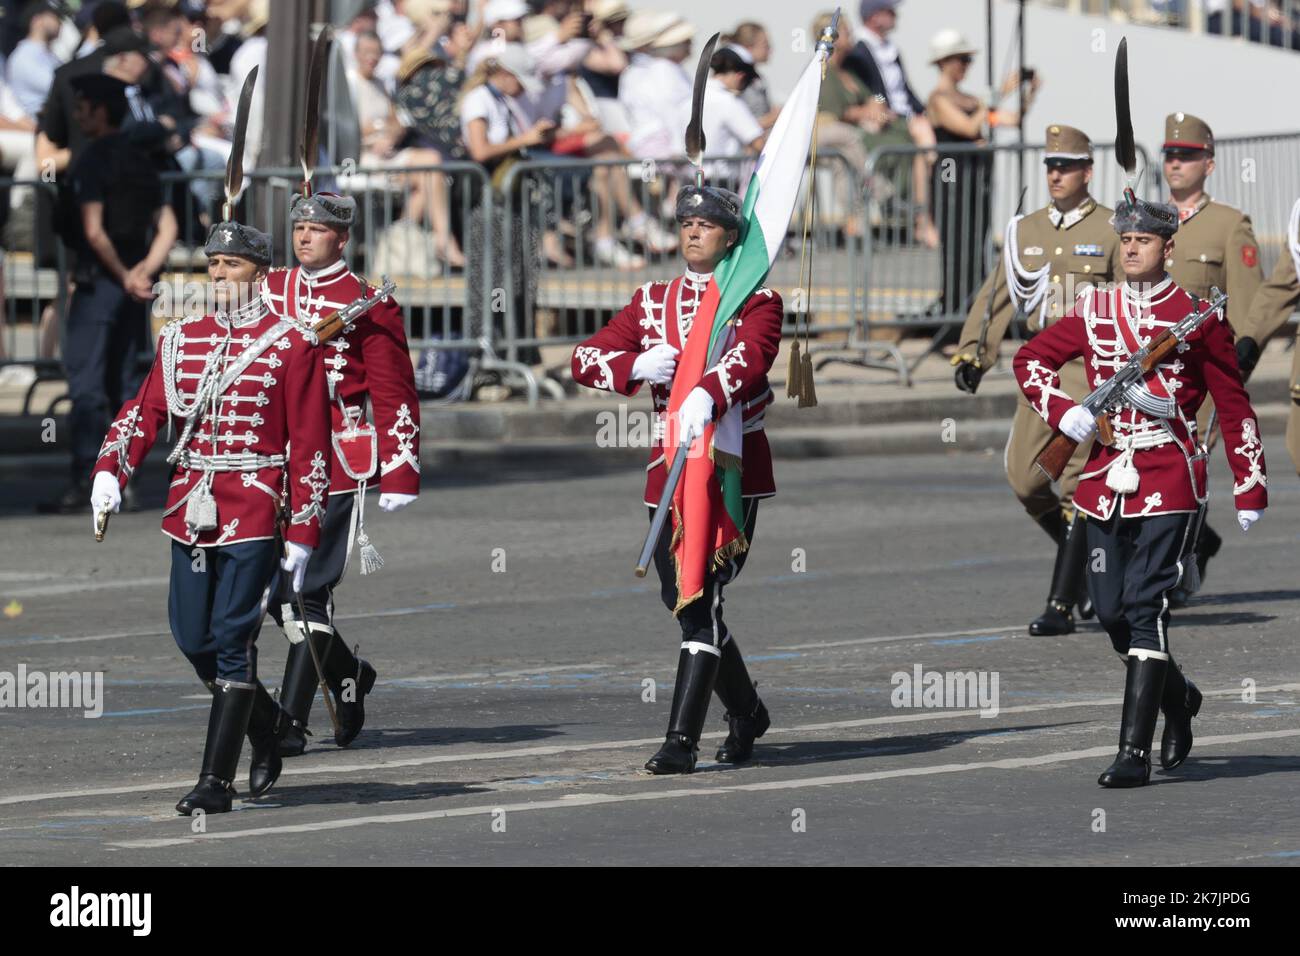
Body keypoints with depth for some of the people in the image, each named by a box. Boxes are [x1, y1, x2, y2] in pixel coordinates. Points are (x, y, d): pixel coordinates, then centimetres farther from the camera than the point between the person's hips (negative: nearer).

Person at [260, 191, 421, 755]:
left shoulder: (369, 305, -2)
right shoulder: (268, 291, 11)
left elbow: (395, 395, -1)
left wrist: (400, 475, -6)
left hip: (336, 466, -5)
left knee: (308, 593, -9)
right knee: (276, 595, 6)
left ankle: (292, 720, -6)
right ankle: (348, 674, 30)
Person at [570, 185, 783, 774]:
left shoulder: (757, 300, -1)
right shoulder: (652, 302, 13)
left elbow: (751, 356, -22)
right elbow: (585, 359, 7)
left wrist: (707, 394, -43)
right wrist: (635, 366, -15)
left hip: (734, 471, -6)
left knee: (701, 598, -14)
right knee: (680, 599, 11)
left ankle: (682, 740, -16)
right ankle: (746, 713, 33)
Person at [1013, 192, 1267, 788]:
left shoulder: (1197, 316, -1)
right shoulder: (1094, 310, 8)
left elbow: (1233, 405, 3)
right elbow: (1030, 359, 17)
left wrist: (1251, 489, 1)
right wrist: (1061, 410, -2)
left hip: (1170, 486, -5)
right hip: (1105, 482, 5)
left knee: (1145, 606, -13)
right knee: (1112, 613, 8)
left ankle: (1135, 752, -13)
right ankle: (1178, 698, 36)